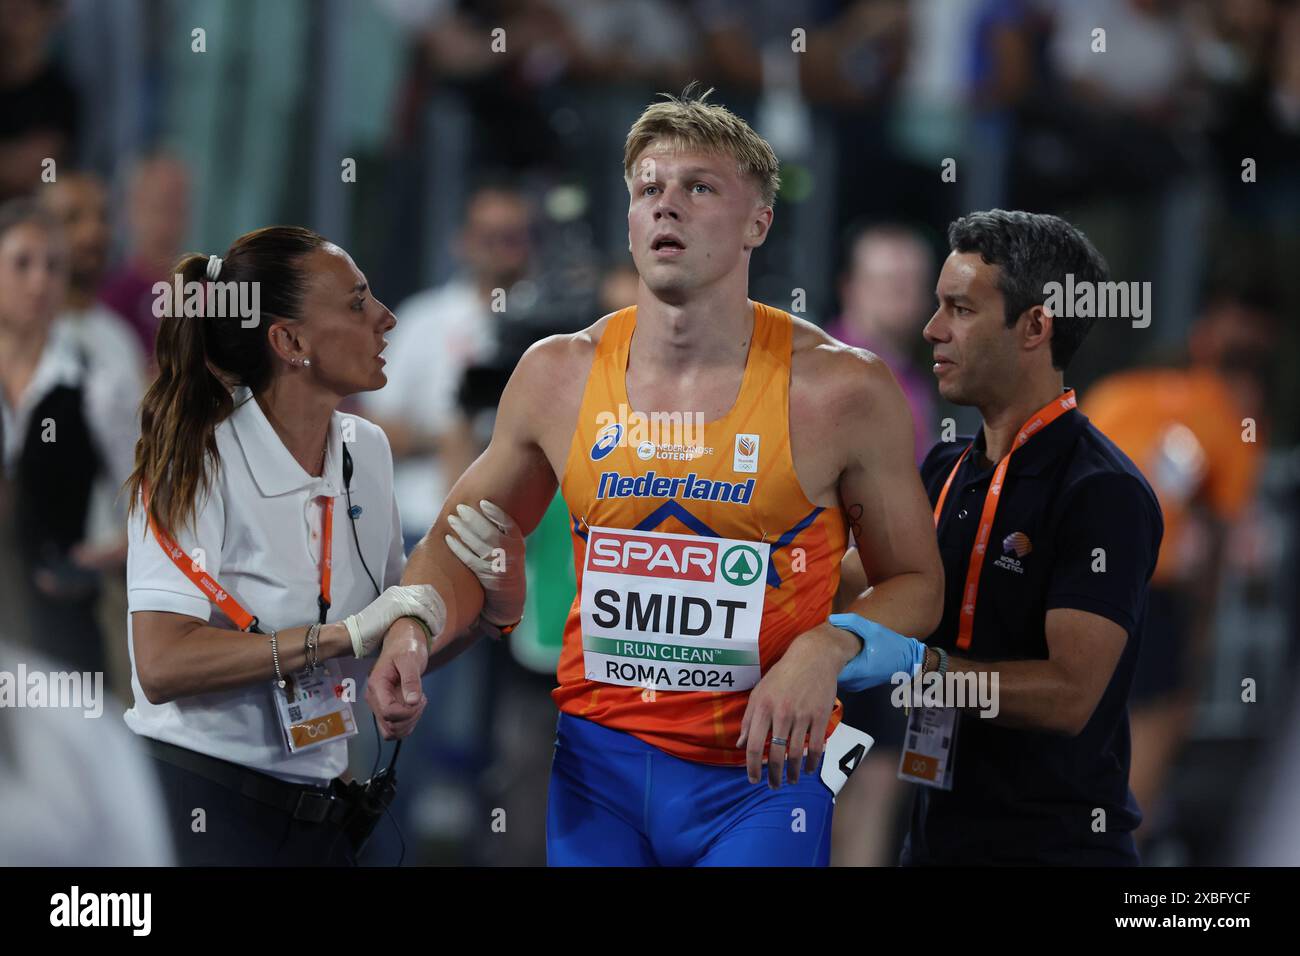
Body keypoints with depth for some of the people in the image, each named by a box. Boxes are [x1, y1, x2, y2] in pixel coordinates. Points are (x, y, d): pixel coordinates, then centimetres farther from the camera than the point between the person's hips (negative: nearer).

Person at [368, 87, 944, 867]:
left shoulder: (841, 389, -7)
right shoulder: (559, 377, 2)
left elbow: (915, 583, 3)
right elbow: (457, 542, 15)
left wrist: (826, 652, -16)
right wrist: (414, 630, -6)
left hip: (760, 772, -3)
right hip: (596, 758, 3)